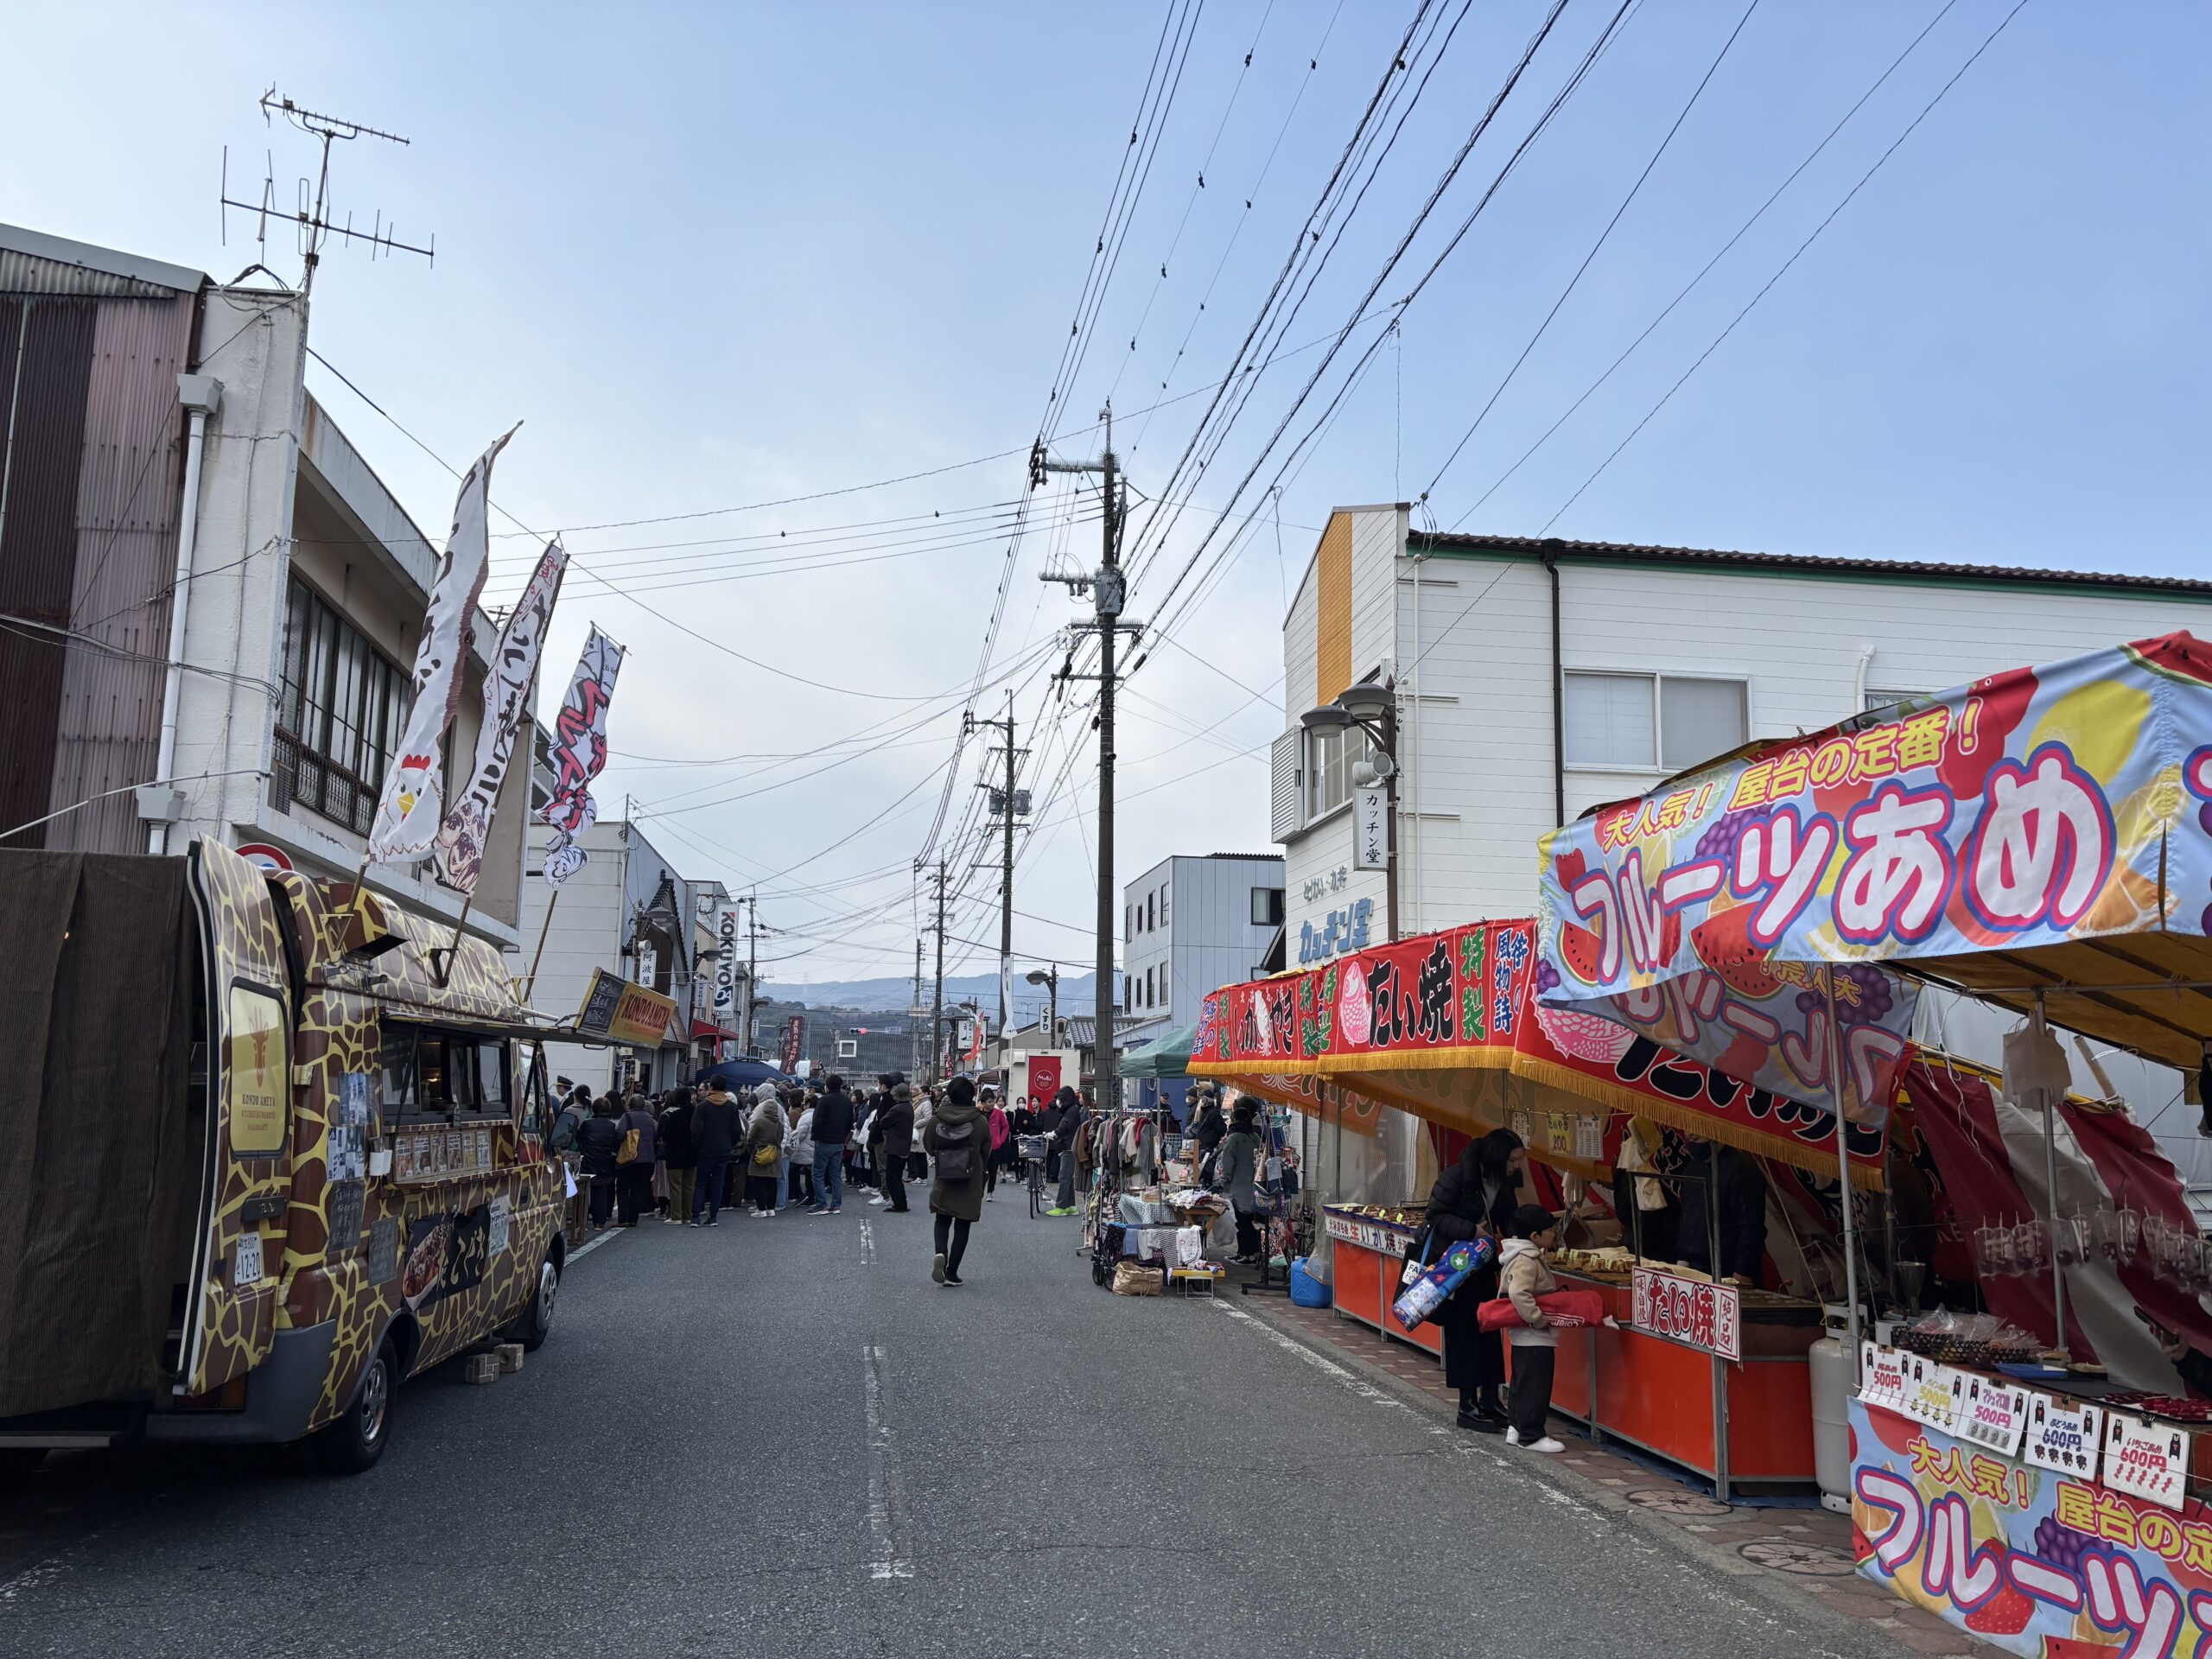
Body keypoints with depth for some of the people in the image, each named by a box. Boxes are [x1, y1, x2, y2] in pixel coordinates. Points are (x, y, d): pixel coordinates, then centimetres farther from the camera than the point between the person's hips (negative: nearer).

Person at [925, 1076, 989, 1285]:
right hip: (971, 1184, -1)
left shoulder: (936, 1120, -10)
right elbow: (986, 1151, 0)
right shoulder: (981, 1122, -12)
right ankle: (951, 1273, 8)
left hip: (943, 1181, 1)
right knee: (962, 1226, 8)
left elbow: (928, 1147, 2)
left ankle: (941, 1252, -12)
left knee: (942, 1220, 17)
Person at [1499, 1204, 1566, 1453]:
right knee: (1535, 1385, -3)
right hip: (1534, 1338, -11)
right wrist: (1539, 1319, -25)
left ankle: (1517, 1429, 27)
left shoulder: (1527, 1255, 11)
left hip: (1526, 1336, 11)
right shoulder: (1527, 1261, -22)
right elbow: (1518, 1294, -33)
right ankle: (1531, 1435, 4)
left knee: (1523, 1383, 18)